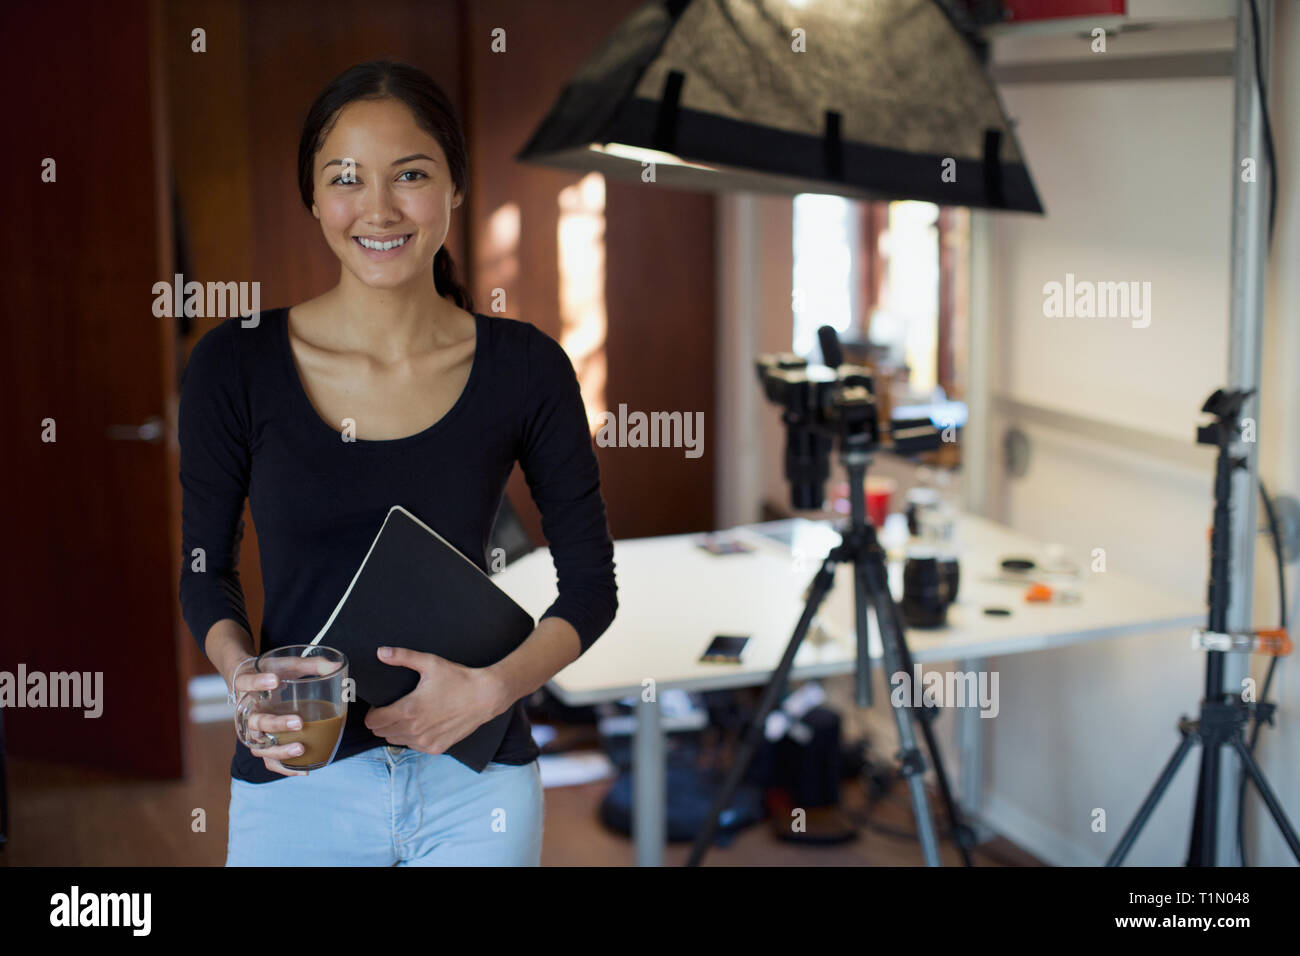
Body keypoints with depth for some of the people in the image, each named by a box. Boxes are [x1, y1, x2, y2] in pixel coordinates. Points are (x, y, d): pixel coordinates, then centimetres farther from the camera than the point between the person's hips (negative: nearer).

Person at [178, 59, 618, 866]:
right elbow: (206, 569, 4)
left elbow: (592, 585, 1)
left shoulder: (524, 368, -5)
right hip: (296, 784, 0)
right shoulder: (235, 365, -6)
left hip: (477, 782, 0)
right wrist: (242, 672, -15)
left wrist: (493, 687, -14)